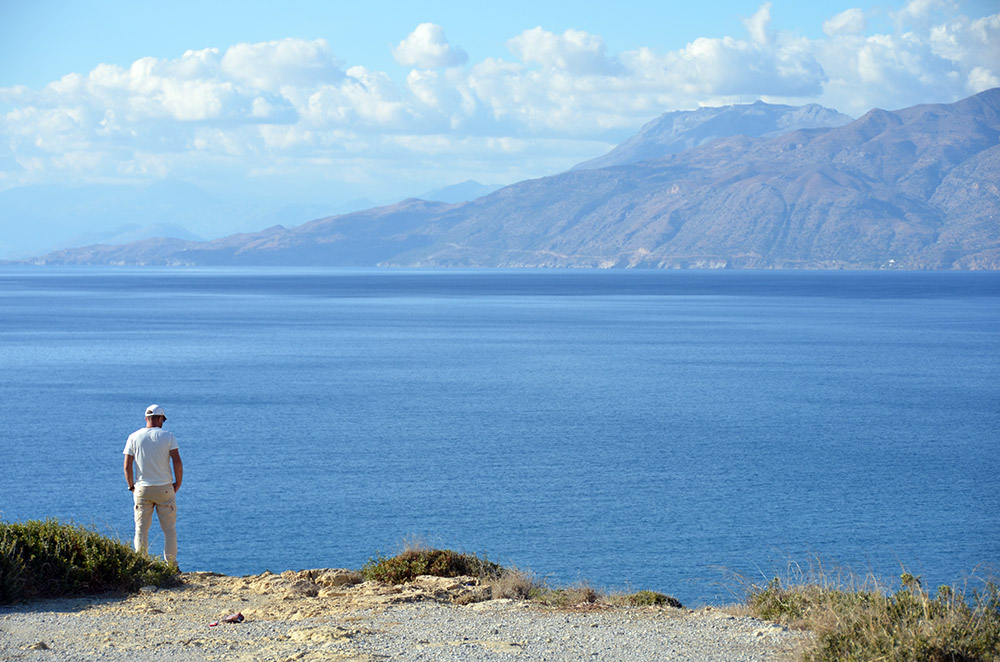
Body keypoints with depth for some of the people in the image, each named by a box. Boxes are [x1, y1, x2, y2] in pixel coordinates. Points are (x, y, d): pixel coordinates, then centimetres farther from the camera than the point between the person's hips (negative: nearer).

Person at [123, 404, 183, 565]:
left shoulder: (134, 437, 1)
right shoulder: (167, 436, -4)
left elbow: (127, 466, -2)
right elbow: (177, 463, -10)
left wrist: (131, 486, 9)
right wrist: (178, 484, 2)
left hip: (142, 490, 1)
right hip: (165, 488, -1)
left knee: (141, 529, 6)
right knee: (169, 528, 6)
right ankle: (171, 564, 6)